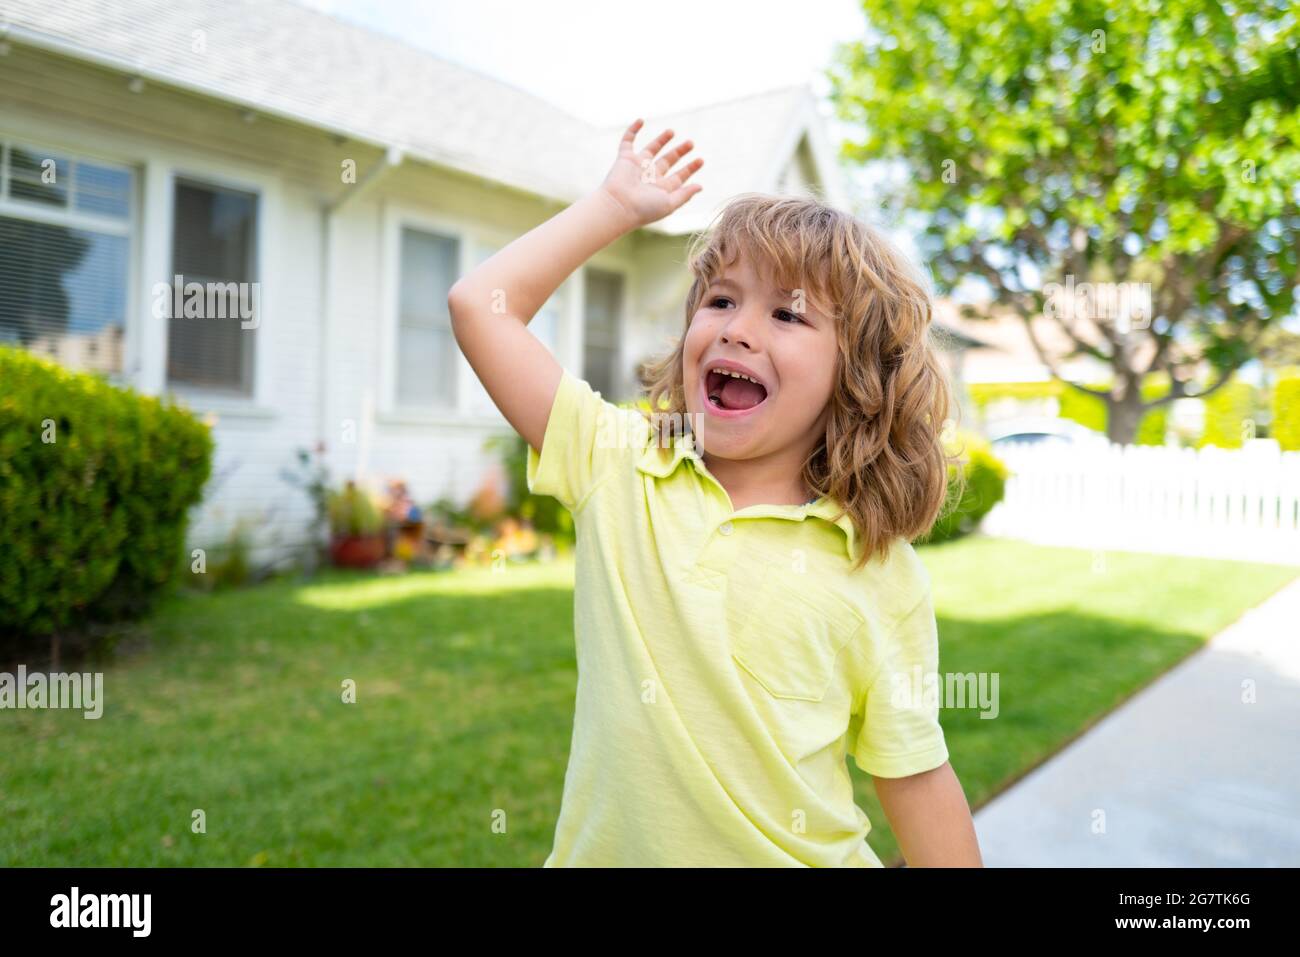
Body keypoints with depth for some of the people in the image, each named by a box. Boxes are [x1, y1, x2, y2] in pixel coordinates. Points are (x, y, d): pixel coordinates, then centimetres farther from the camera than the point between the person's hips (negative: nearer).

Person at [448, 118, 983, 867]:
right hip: (606, 849, 2)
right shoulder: (618, 466, -7)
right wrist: (618, 204, -5)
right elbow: (481, 305, -9)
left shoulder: (880, 574, -11)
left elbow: (916, 781, -5)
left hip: (797, 855, -1)